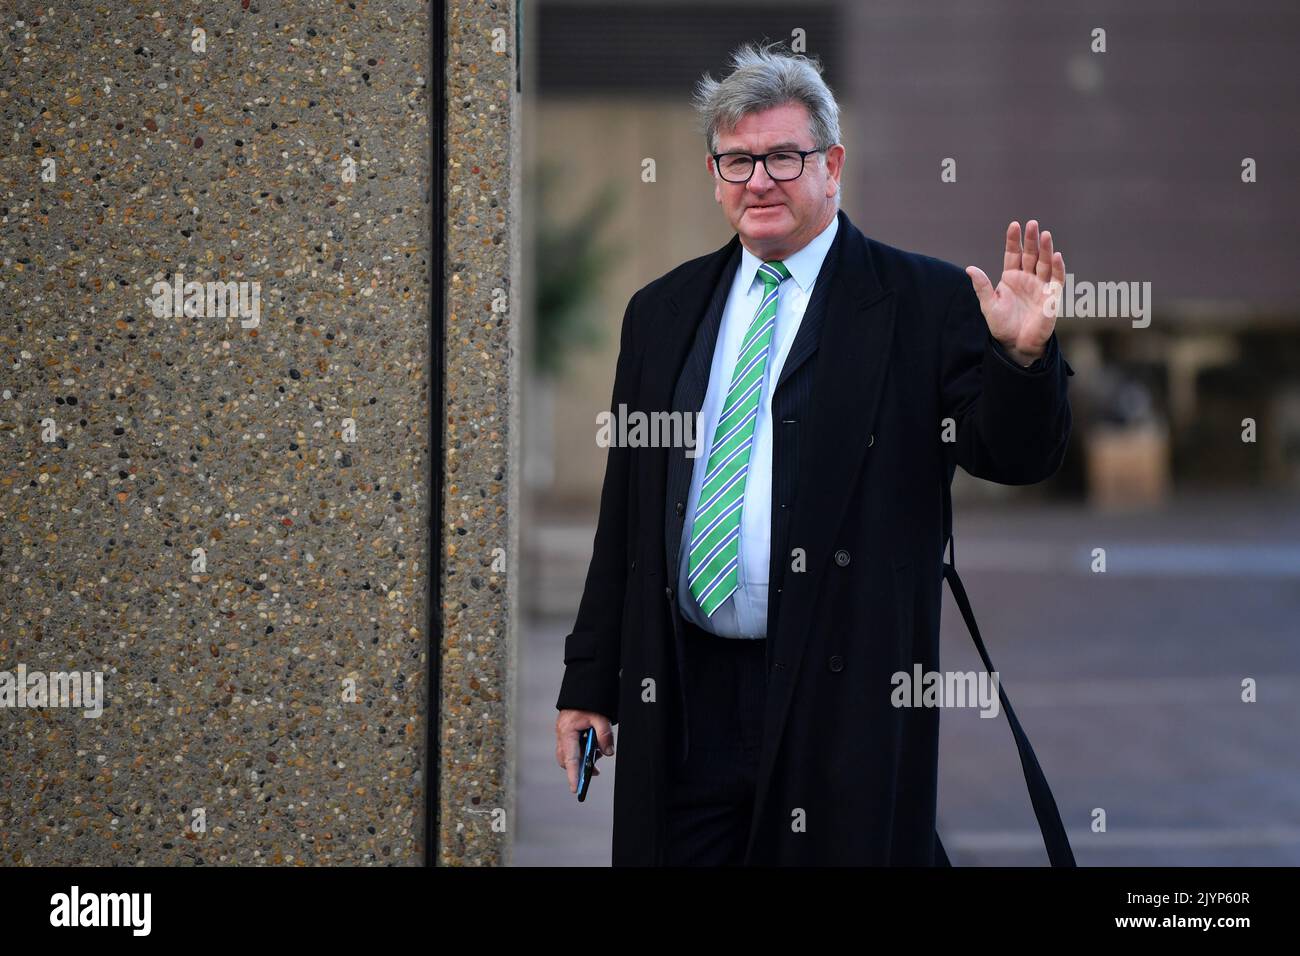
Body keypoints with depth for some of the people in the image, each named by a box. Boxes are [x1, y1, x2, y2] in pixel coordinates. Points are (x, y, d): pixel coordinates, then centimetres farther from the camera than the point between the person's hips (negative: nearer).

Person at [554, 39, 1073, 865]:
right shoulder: (661, 313, 13)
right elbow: (624, 513, 15)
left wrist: (1023, 354, -25)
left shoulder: (925, 303, 0)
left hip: (846, 704, -4)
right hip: (680, 697, 4)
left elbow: (1015, 457, -5)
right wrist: (589, 682, 13)